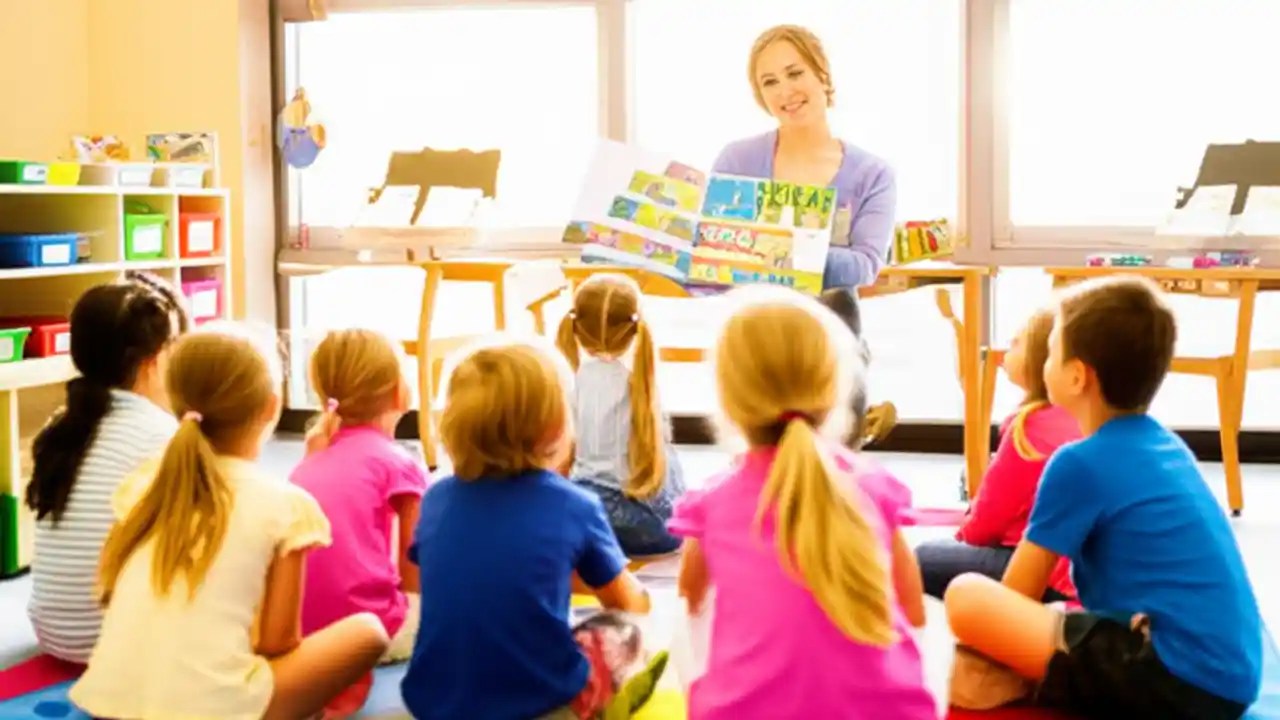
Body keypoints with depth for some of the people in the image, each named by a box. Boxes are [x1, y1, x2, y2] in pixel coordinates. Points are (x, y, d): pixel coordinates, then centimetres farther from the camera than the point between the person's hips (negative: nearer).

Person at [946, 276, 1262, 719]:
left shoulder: (1080, 464, -10)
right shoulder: (1167, 445, 14)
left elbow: (1017, 594, -1)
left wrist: (989, 641, 18)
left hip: (1177, 681, -9)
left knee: (964, 597, -16)